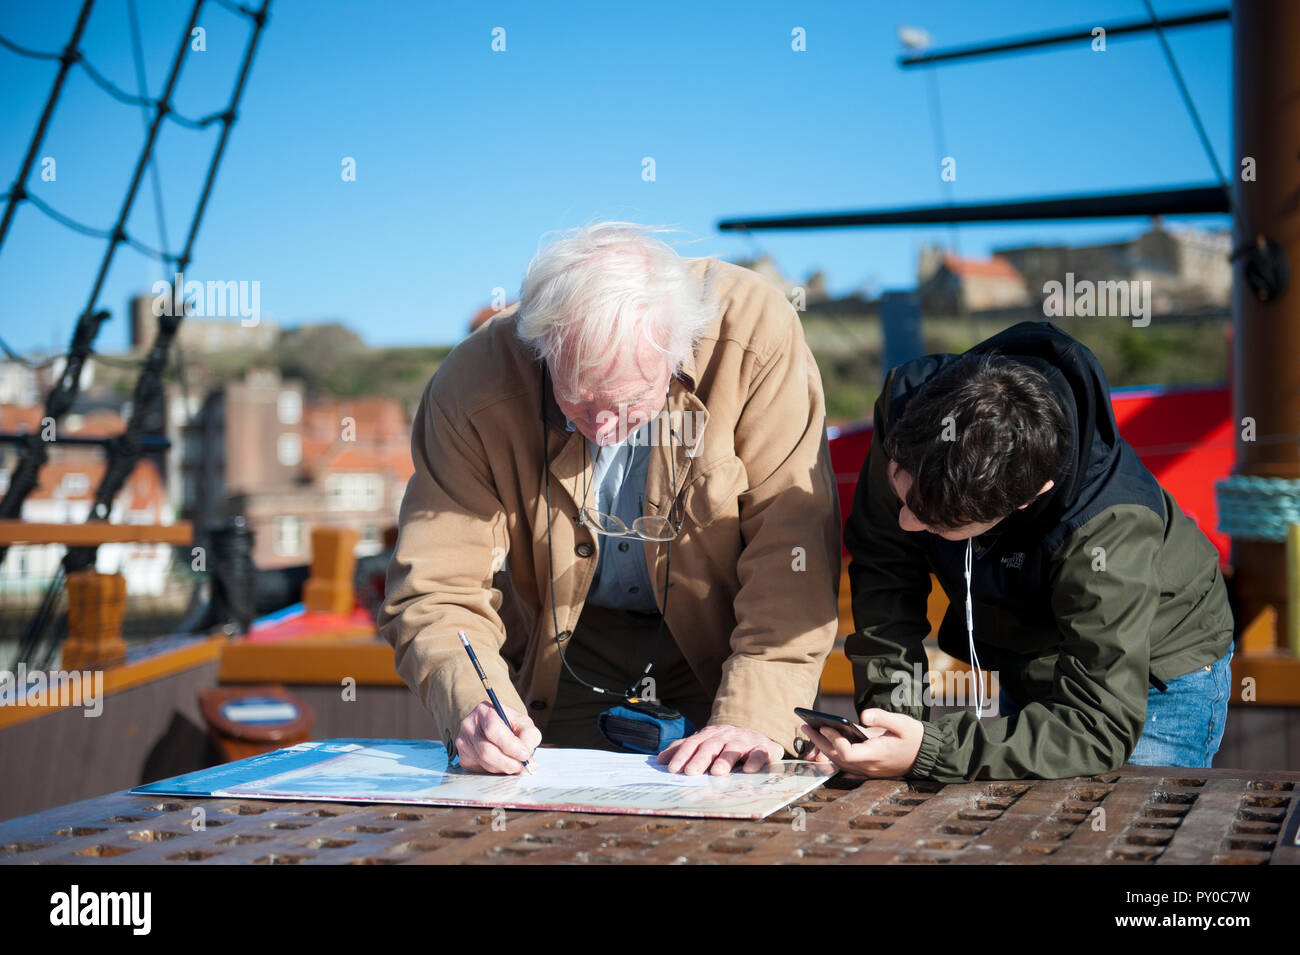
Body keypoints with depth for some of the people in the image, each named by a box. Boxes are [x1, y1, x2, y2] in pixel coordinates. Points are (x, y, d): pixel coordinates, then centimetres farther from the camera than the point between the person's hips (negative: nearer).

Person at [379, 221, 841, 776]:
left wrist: (755, 718, -32)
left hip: (713, 646, 1)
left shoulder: (757, 333, -25)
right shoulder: (473, 384, -21)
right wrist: (471, 704, -37)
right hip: (565, 652, 0)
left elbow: (793, 550, -23)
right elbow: (434, 590, -18)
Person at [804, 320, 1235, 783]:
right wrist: (889, 708, -24)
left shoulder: (1108, 532, -40)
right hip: (1026, 671, 4)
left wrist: (929, 753, -48)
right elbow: (883, 565, -14)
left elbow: (1100, 725, -39)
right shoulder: (906, 403, -27)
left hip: (1156, 675, -4)